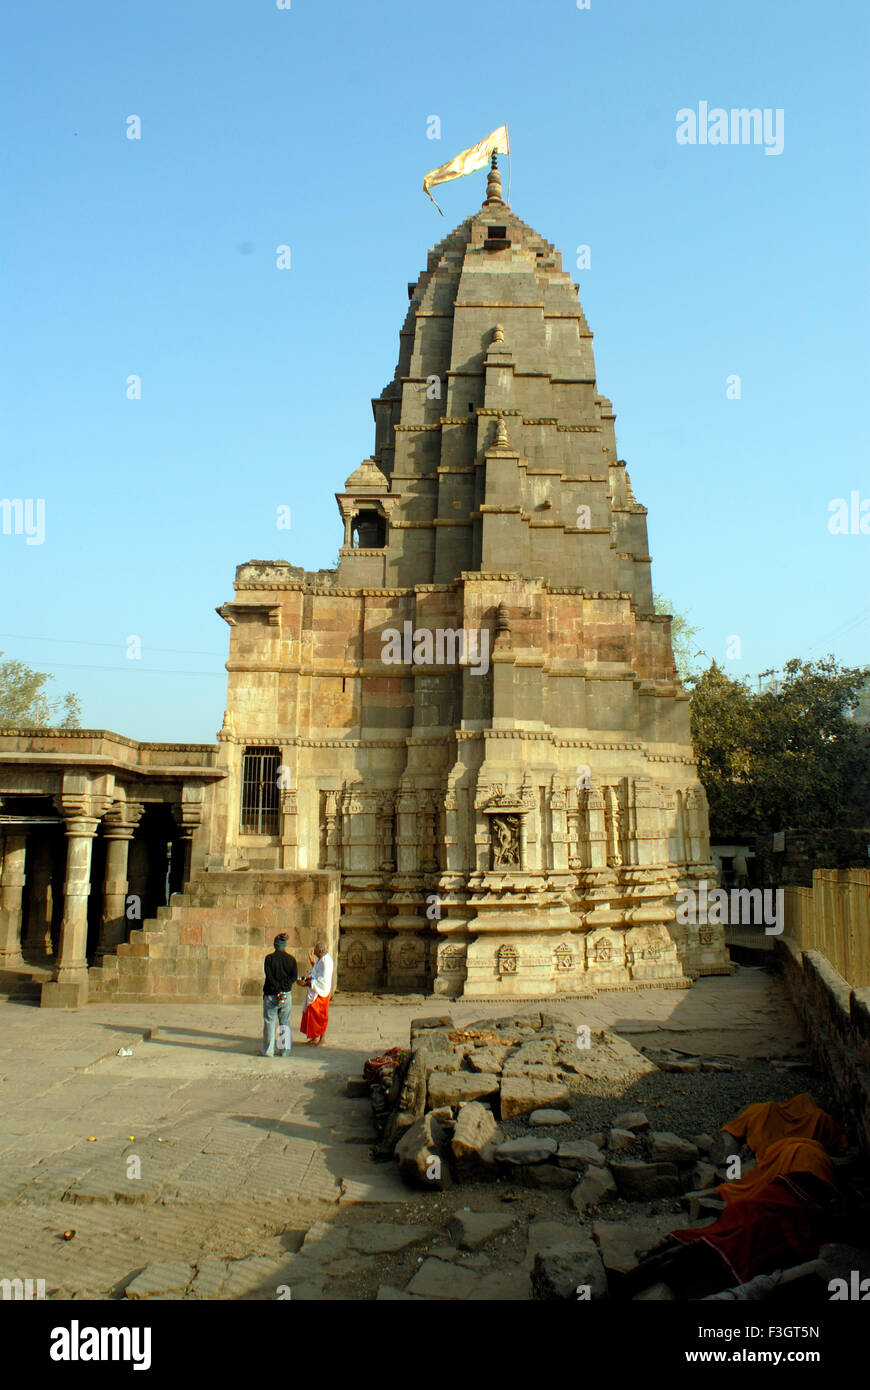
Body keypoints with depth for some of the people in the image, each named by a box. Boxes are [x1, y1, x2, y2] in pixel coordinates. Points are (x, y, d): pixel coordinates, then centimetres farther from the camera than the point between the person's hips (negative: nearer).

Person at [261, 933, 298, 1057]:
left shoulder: (269, 958, -5)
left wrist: (278, 989, -10)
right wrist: (283, 987, -7)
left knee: (269, 1022, 6)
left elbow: (269, 976, -13)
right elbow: (294, 977, -5)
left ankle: (268, 1050, 7)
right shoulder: (291, 959, 2)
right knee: (285, 1023, 10)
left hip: (270, 995, -2)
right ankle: (285, 1050, 10)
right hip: (286, 995, 2)